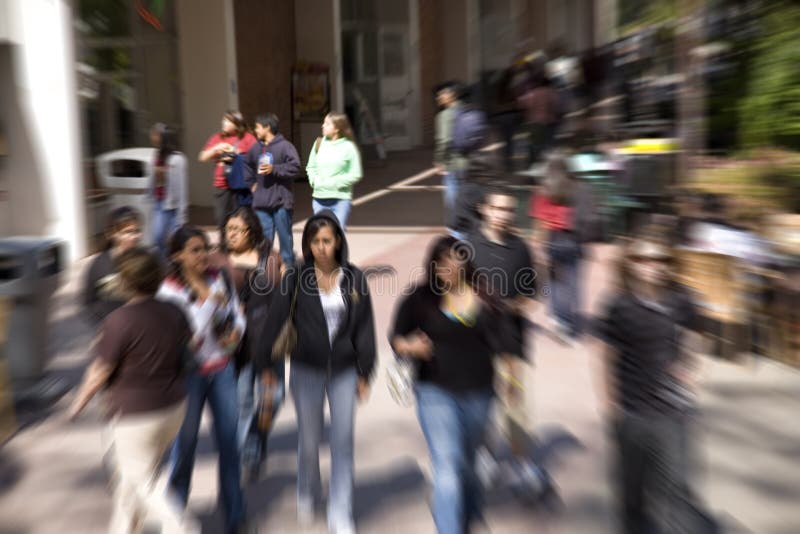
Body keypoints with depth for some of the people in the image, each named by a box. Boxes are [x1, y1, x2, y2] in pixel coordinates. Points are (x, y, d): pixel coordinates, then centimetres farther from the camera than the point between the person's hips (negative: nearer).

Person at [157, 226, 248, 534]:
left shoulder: (219, 278, 1)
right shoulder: (169, 290, -13)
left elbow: (237, 315, 9)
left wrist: (236, 332, -10)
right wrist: (211, 301, -22)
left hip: (223, 369, 4)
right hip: (189, 372, -4)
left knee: (229, 442, 9)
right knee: (185, 444, 9)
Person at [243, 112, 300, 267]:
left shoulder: (284, 146, -8)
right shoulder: (256, 148, 12)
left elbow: (295, 166, -16)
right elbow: (247, 165, 28)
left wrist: (274, 169, -16)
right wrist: (252, 183, 19)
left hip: (281, 201, -5)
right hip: (261, 202, 5)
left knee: (285, 235, 6)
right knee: (264, 238, 7)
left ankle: (288, 265, 18)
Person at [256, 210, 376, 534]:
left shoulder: (353, 277, -5)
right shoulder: (297, 277, -9)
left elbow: (364, 326, -1)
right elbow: (276, 320, -6)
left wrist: (364, 373, 1)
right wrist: (266, 364, -5)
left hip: (344, 371, 1)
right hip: (307, 371, 0)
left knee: (343, 443, 4)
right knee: (309, 440, 15)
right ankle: (307, 495, 42)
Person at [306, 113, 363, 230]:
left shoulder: (349, 147, -7)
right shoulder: (319, 143, 6)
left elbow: (355, 175, -8)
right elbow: (311, 167, 14)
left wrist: (334, 183, -13)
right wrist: (315, 180, -3)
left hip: (341, 199, -4)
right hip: (319, 199, 4)